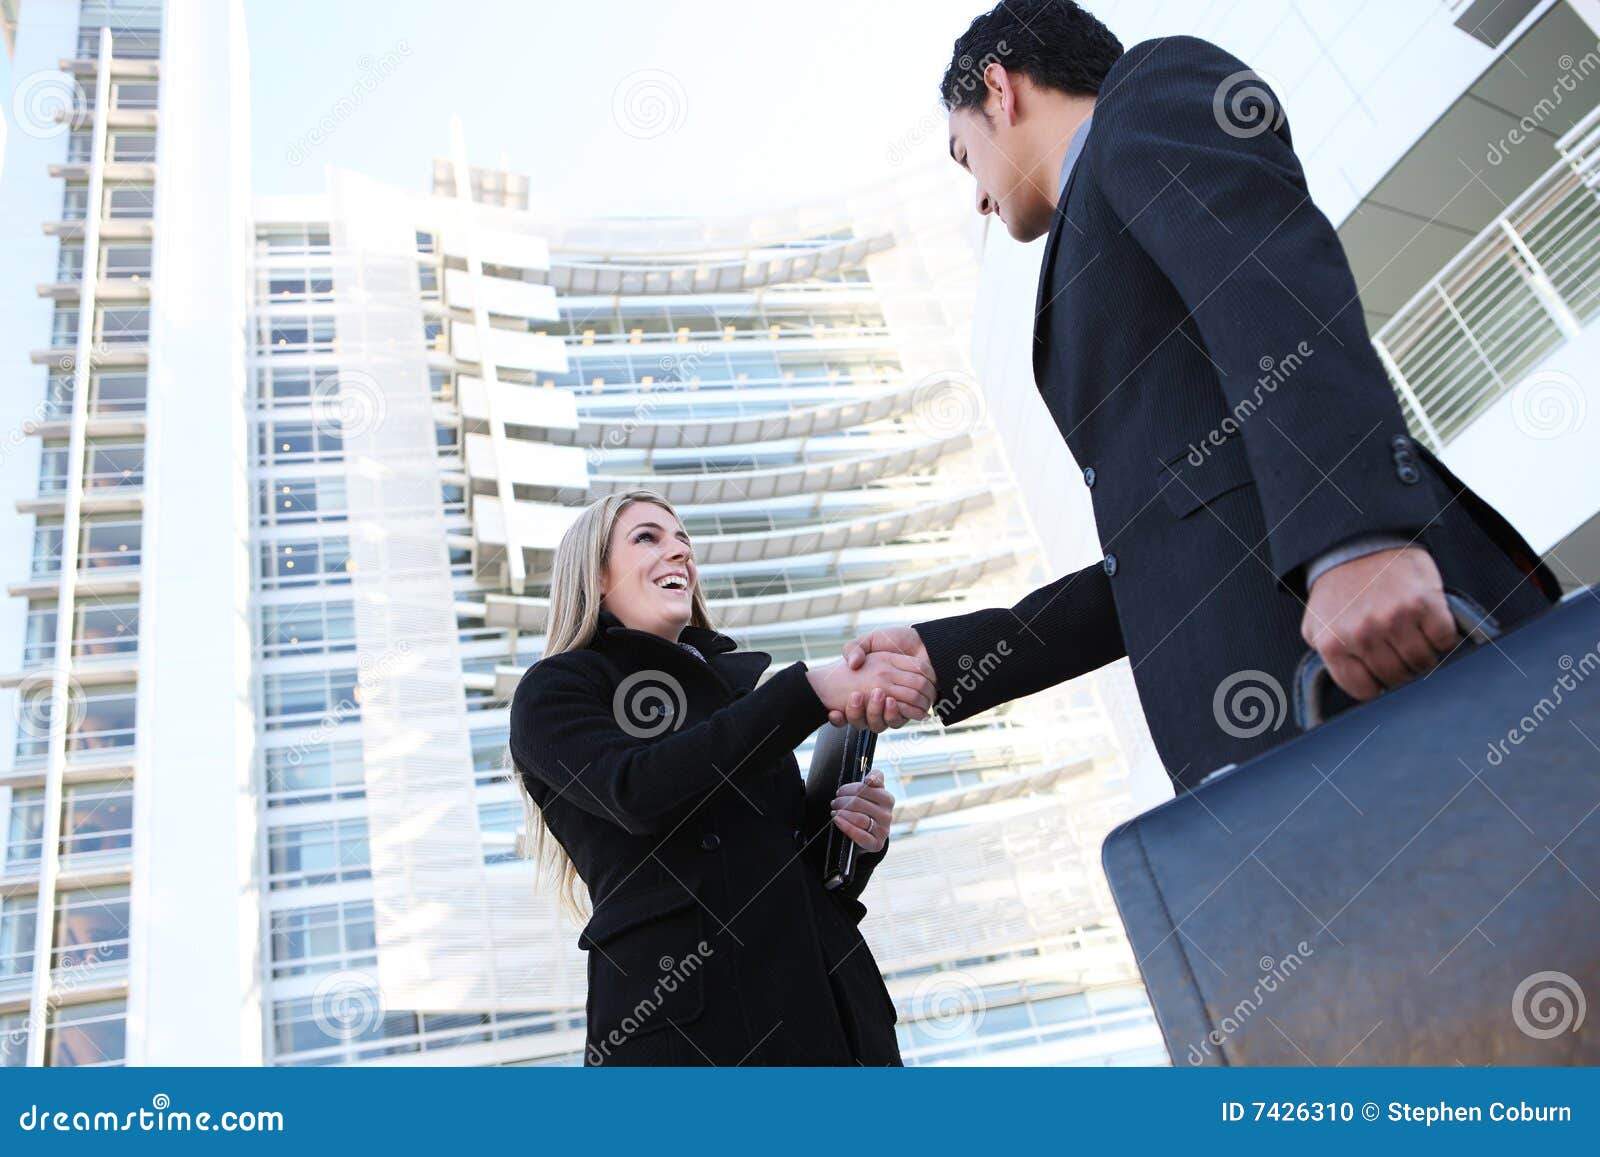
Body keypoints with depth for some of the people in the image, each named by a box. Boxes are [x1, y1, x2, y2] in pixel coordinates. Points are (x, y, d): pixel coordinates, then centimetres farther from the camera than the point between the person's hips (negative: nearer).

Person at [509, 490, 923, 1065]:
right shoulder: (556, 688, 4)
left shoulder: (734, 683, 21)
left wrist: (862, 839, 0)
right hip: (682, 1017, -5)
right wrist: (812, 689, -21)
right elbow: (636, 789, -18)